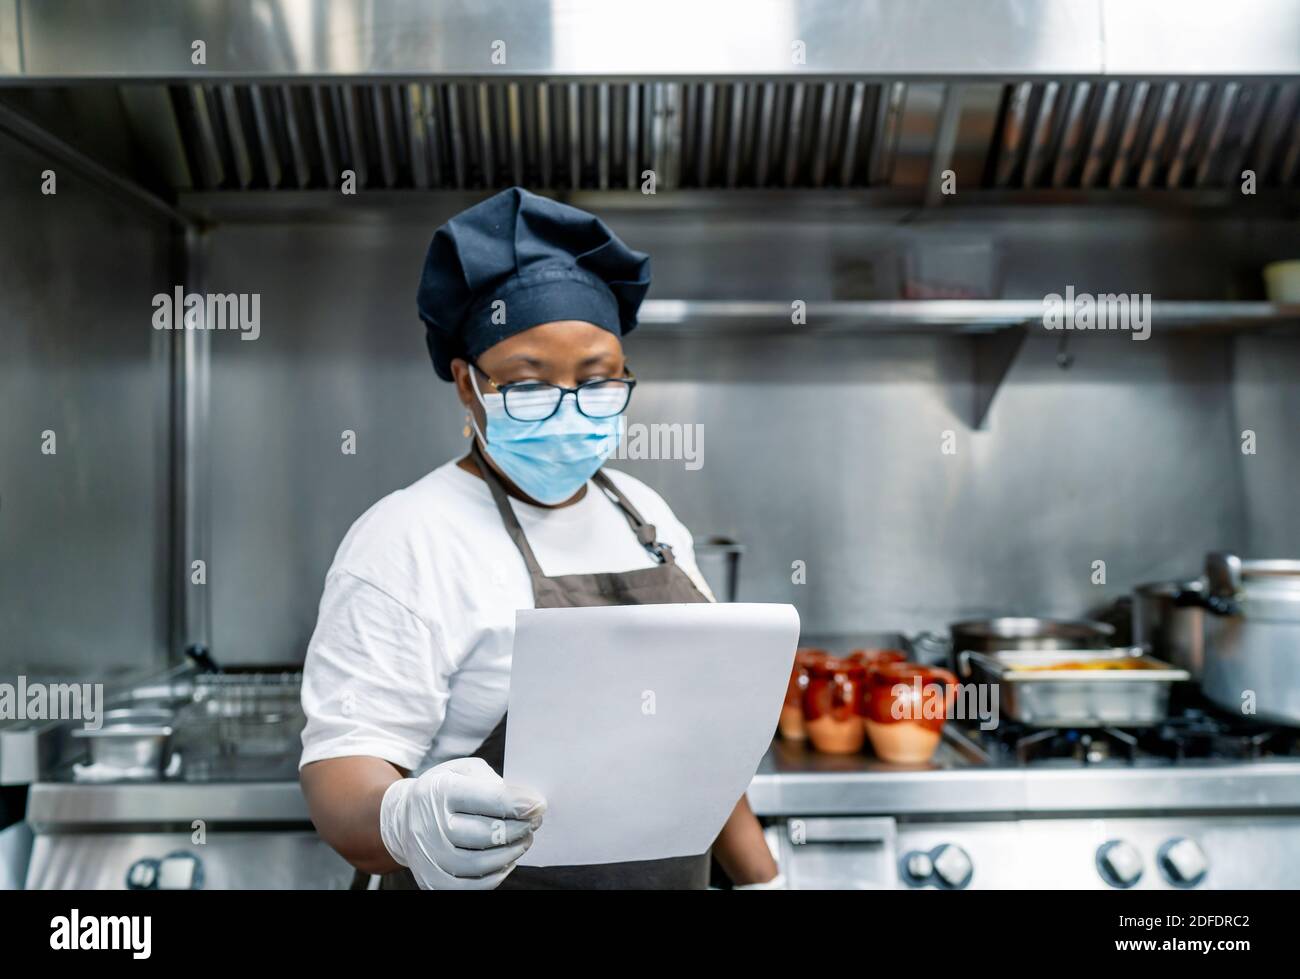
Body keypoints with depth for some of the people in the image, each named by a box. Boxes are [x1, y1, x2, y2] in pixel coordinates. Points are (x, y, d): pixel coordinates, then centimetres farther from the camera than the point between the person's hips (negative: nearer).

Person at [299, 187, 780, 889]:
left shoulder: (644, 514, 3)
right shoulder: (409, 540, -17)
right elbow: (346, 763, -23)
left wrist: (757, 874, 9)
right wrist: (404, 821, -43)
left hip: (677, 872, 6)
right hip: (480, 879, -6)